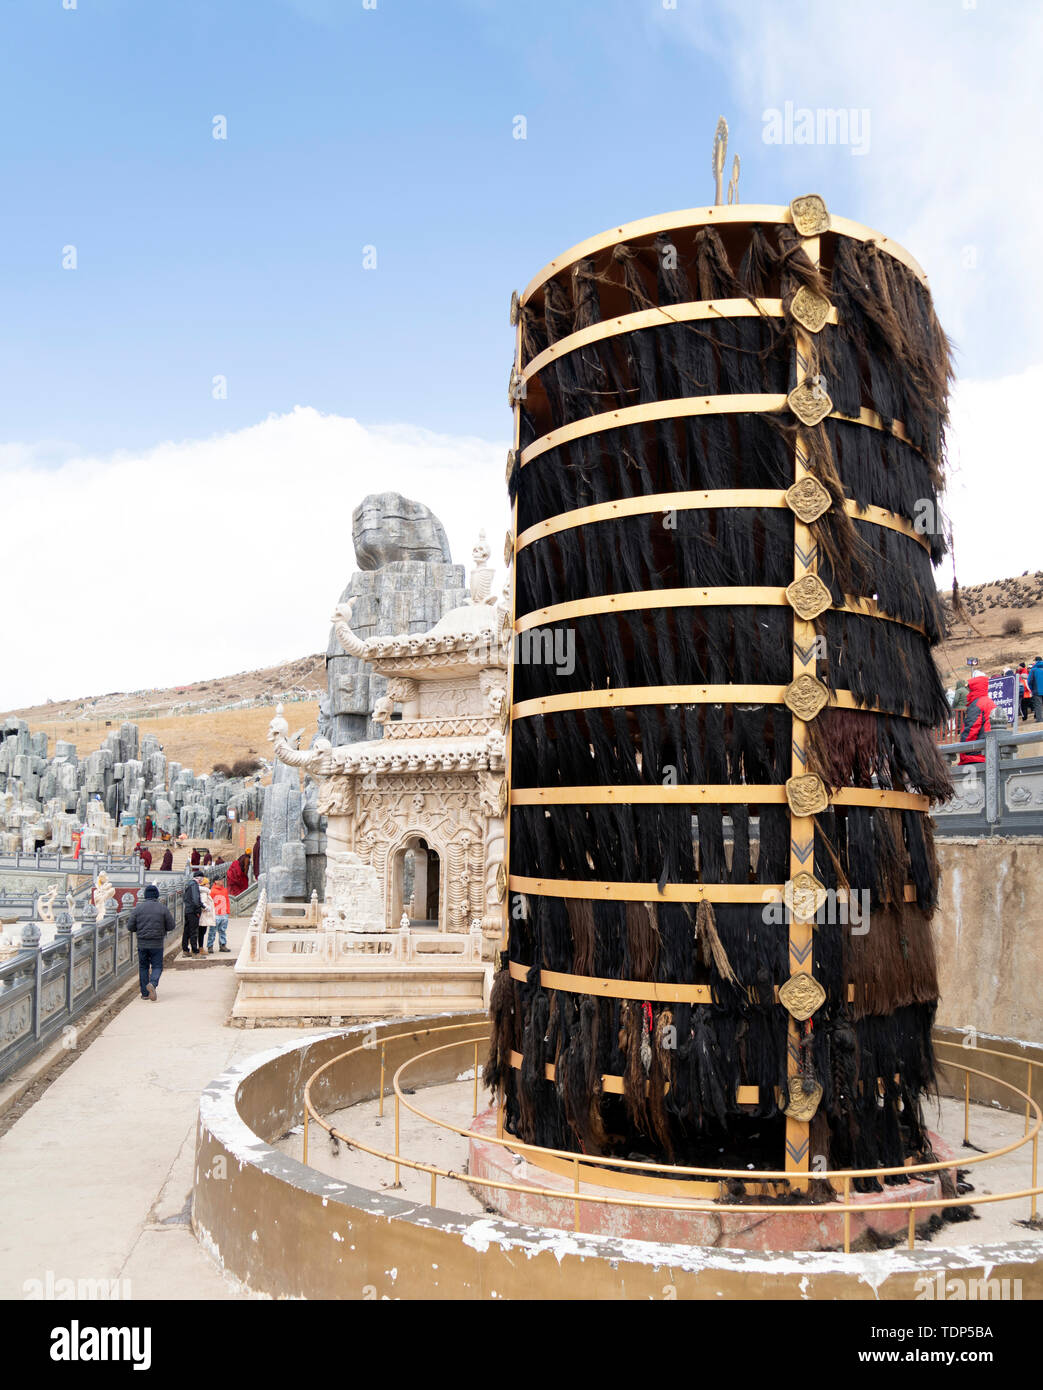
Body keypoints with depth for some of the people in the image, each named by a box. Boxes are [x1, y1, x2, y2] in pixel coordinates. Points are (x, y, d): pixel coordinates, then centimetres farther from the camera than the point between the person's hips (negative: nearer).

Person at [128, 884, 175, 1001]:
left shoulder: (138, 908, -1)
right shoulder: (163, 908, -4)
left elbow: (130, 926, 1)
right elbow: (171, 926, -2)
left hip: (142, 943, 2)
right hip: (157, 944, -2)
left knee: (143, 967, 13)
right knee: (157, 966, 6)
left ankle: (145, 993, 14)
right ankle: (152, 983, -22)